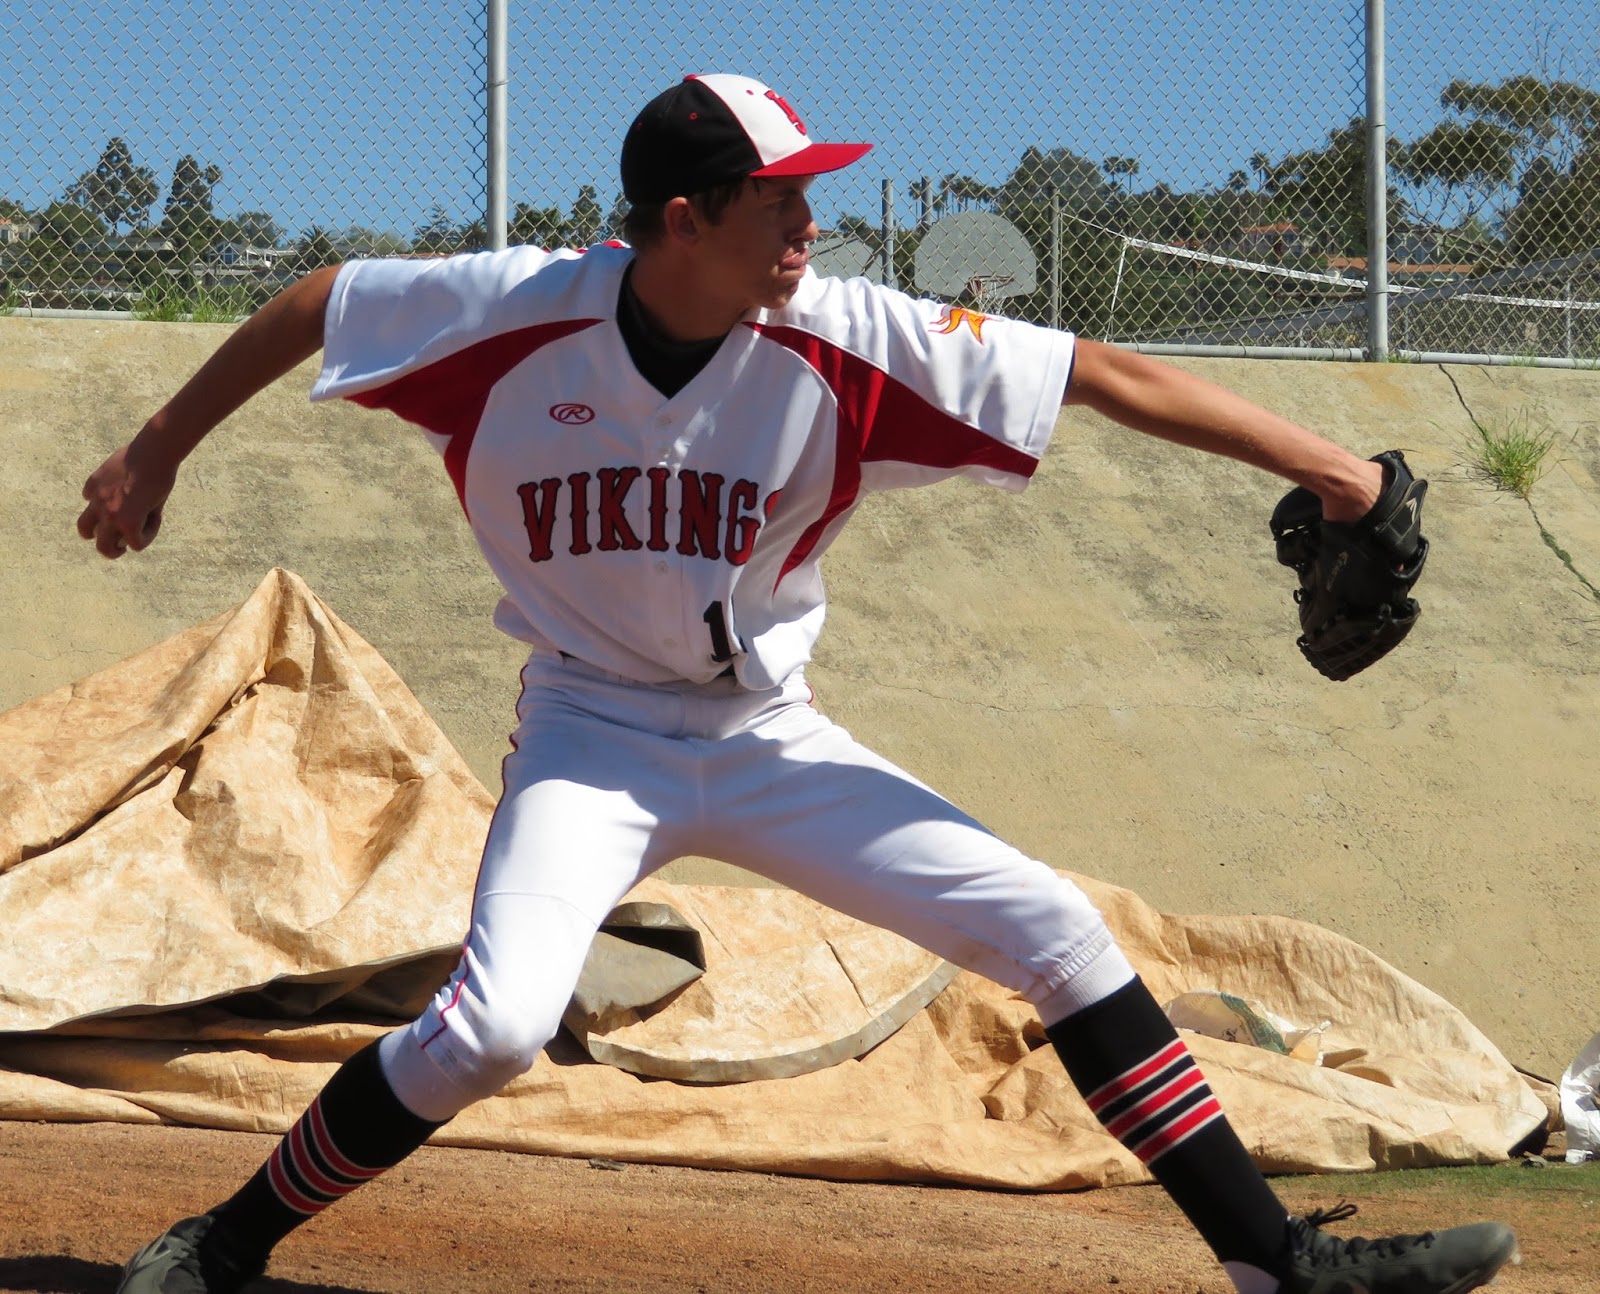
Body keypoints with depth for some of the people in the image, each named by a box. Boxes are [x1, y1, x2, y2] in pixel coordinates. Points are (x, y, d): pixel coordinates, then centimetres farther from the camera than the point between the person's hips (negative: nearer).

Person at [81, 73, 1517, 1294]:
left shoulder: (843, 340, -18)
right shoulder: (518, 312, -19)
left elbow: (1098, 373, -17)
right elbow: (313, 302, -2)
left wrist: (1317, 465, -21)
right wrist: (156, 454, 7)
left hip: (770, 743, 3)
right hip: (594, 731, -2)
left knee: (1059, 935, -6)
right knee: (496, 1023, -26)